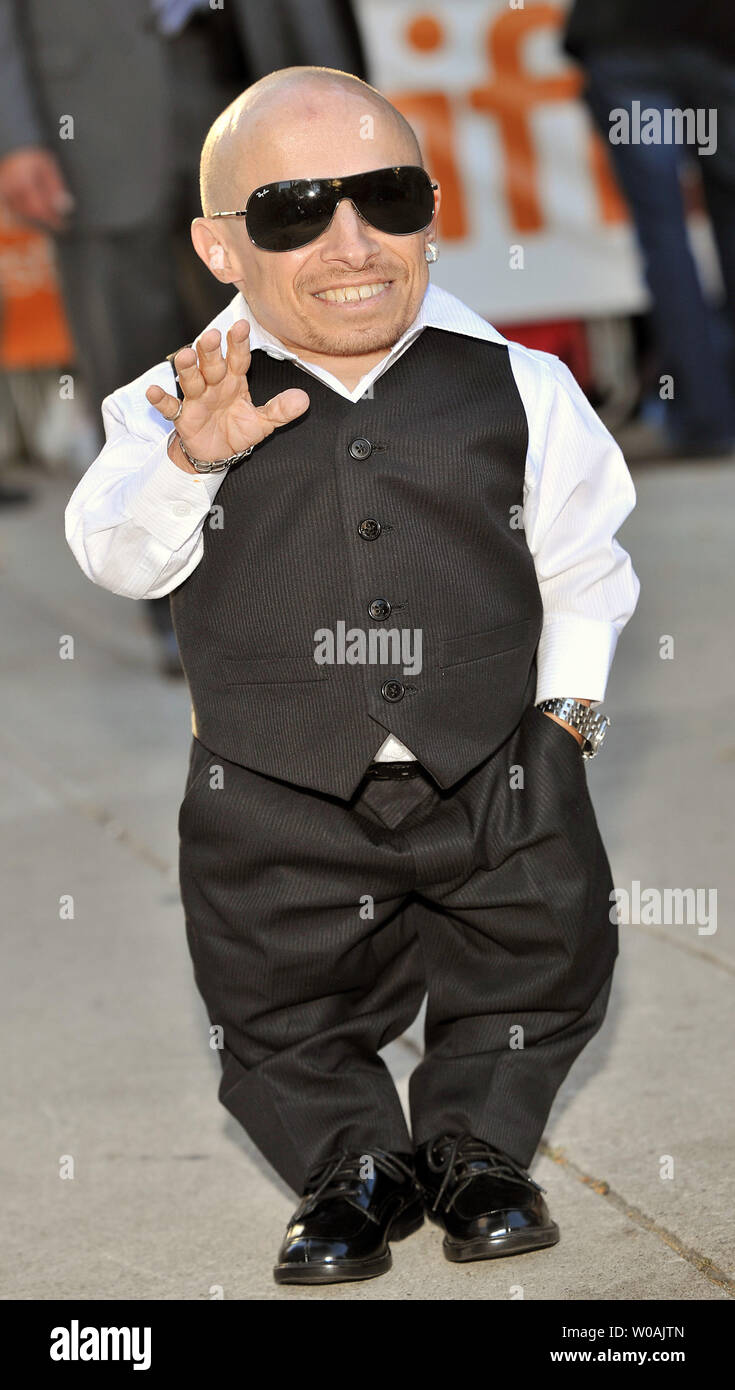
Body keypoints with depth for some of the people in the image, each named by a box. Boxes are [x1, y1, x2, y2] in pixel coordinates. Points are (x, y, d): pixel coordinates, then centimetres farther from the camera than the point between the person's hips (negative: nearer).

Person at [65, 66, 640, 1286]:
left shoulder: (520, 389, -4)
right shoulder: (178, 406, -8)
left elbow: (584, 568, 6)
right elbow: (117, 558, -18)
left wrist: (567, 709, 0)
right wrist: (190, 460, -34)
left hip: (493, 781, 1)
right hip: (277, 803, -1)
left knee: (538, 971, 14)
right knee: (287, 1015, 12)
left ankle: (476, 1146, 39)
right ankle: (355, 1167, 37)